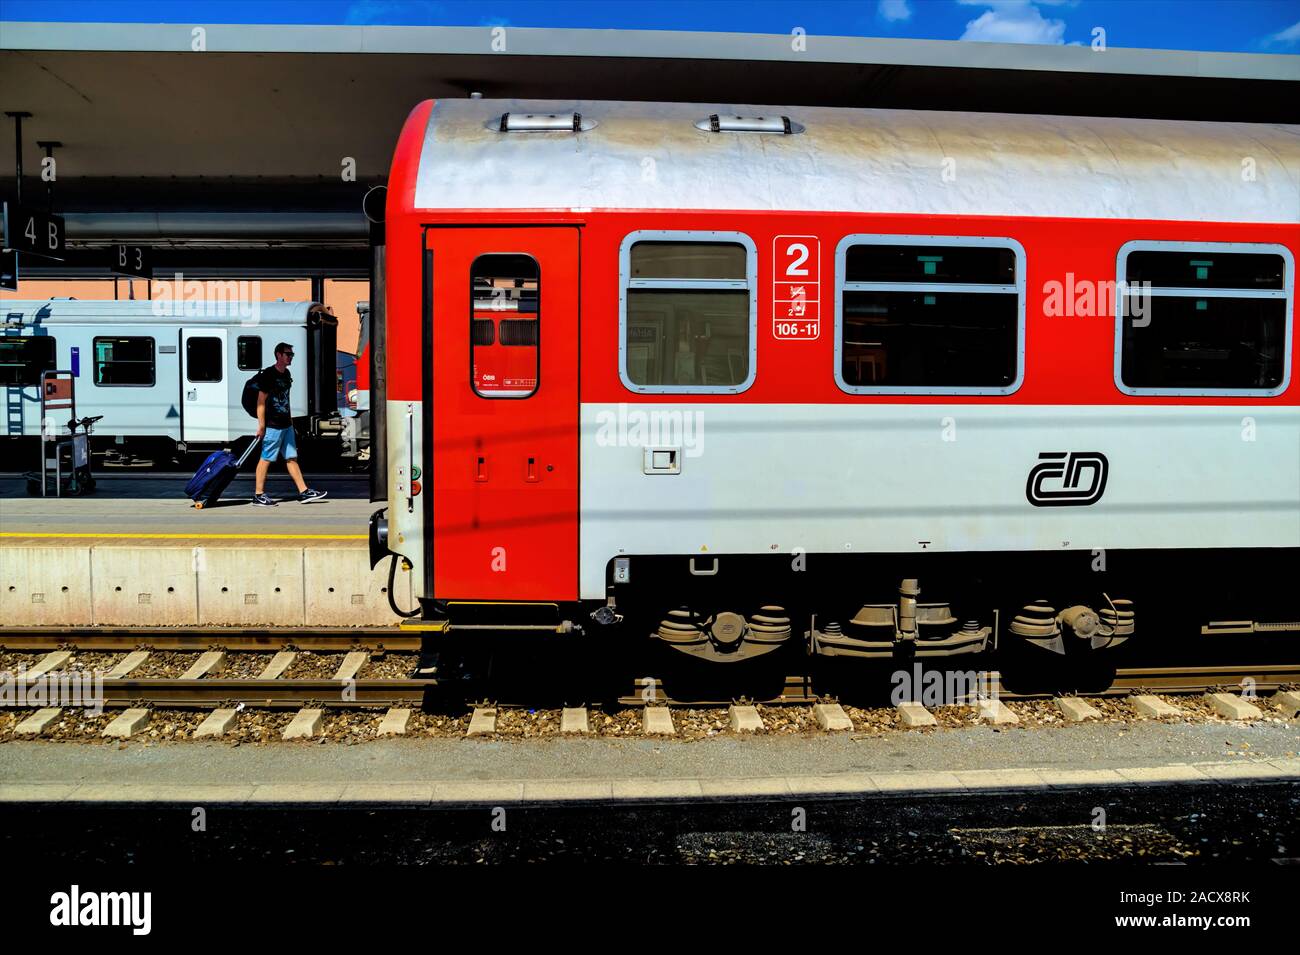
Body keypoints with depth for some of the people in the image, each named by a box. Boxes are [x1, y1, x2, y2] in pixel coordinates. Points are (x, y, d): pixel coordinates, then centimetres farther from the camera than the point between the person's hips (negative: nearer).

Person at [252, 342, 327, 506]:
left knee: (292, 458, 9)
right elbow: (261, 402, -14)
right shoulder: (268, 374, -11)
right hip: (272, 425, -9)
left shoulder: (286, 374, 14)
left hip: (286, 425, 9)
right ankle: (259, 495, 3)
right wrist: (261, 426, -17)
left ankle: (304, 492, 11)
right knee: (266, 459, -3)